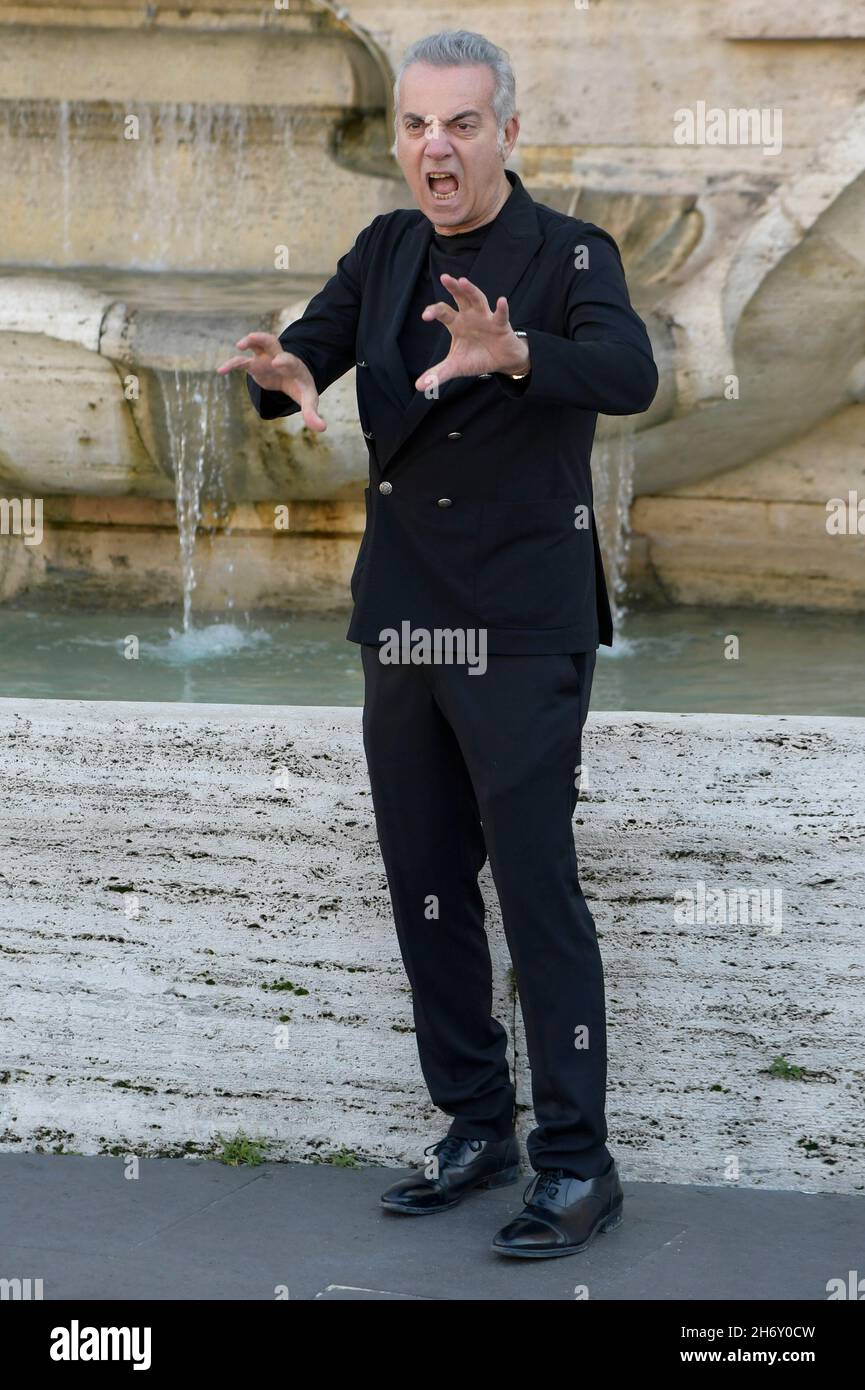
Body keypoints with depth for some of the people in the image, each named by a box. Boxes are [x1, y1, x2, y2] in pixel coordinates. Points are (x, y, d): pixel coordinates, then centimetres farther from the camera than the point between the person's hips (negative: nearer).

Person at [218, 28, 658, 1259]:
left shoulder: (570, 256, -10)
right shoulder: (386, 250, 8)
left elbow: (629, 373, -28)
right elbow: (309, 352, -2)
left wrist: (514, 354, -48)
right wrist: (284, 372, -27)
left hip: (522, 635, -6)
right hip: (401, 624, 6)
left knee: (537, 888, -7)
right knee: (426, 884, 12)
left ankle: (577, 1164, 3)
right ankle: (475, 1125, 26)